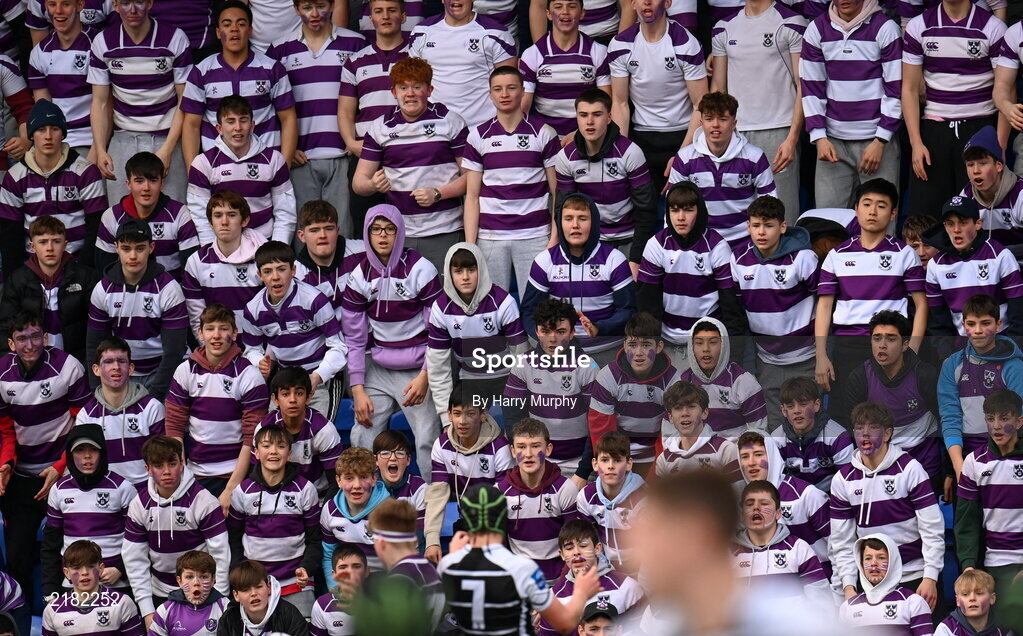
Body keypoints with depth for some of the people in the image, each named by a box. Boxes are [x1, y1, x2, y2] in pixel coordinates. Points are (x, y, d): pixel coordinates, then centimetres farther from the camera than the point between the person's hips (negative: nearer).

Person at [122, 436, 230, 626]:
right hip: (160, 595, 3)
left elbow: (220, 555, -12)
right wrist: (147, 612, -5)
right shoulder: (139, 505, -3)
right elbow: (134, 560, -1)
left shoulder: (204, 502, -13)